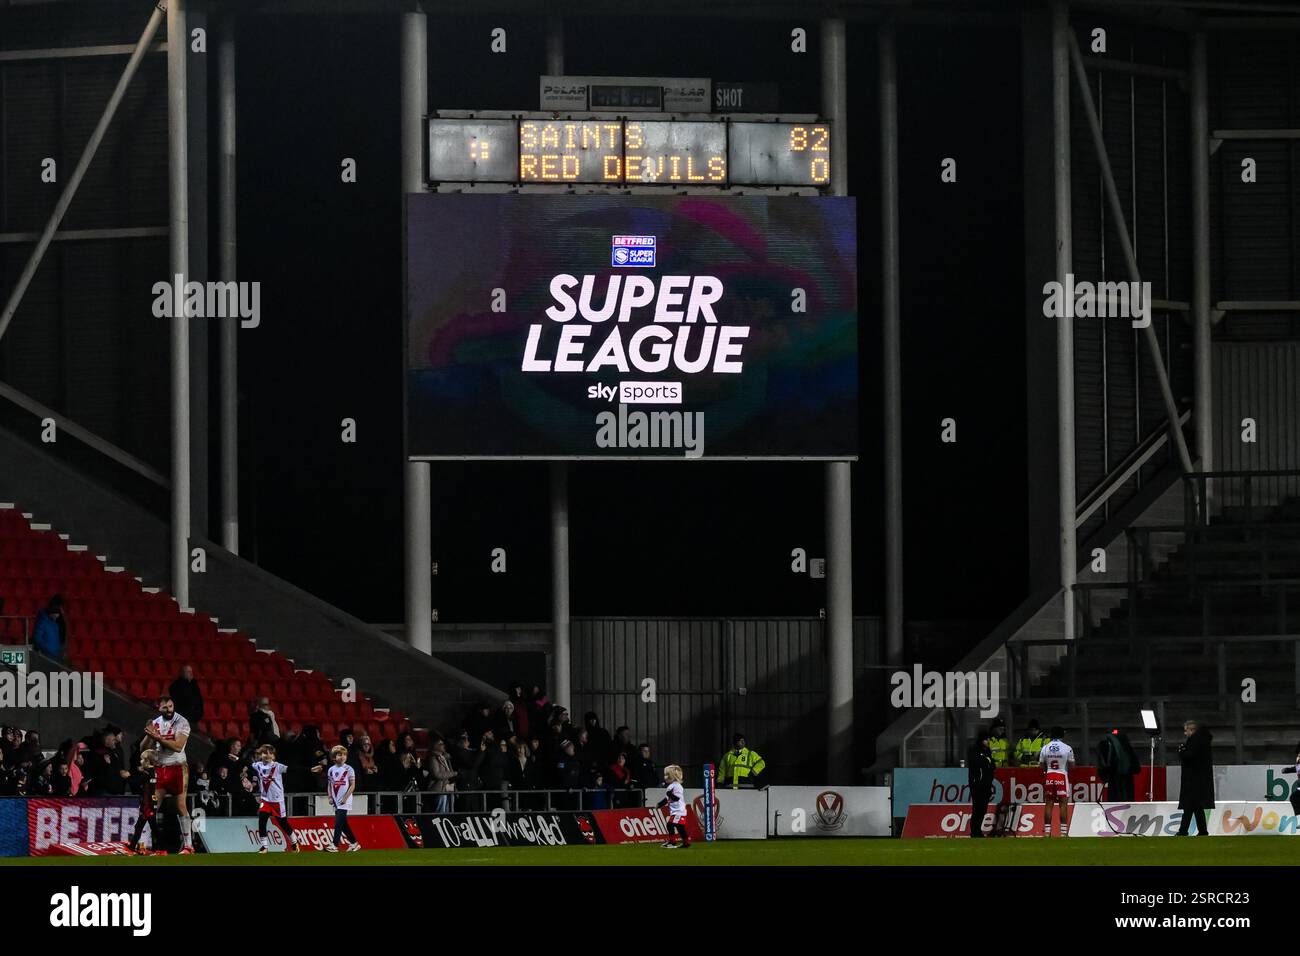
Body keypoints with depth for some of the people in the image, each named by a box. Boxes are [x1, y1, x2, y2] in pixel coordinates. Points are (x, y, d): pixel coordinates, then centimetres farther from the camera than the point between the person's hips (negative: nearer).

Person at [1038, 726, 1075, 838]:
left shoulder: (1045, 748, 2)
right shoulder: (1067, 748, -5)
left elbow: (1041, 766, 6)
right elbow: (1072, 766, -2)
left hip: (1049, 776, 3)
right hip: (1062, 776, -3)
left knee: (1048, 804, 8)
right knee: (1063, 804, 0)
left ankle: (1047, 831, 7)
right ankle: (1063, 831, -5)